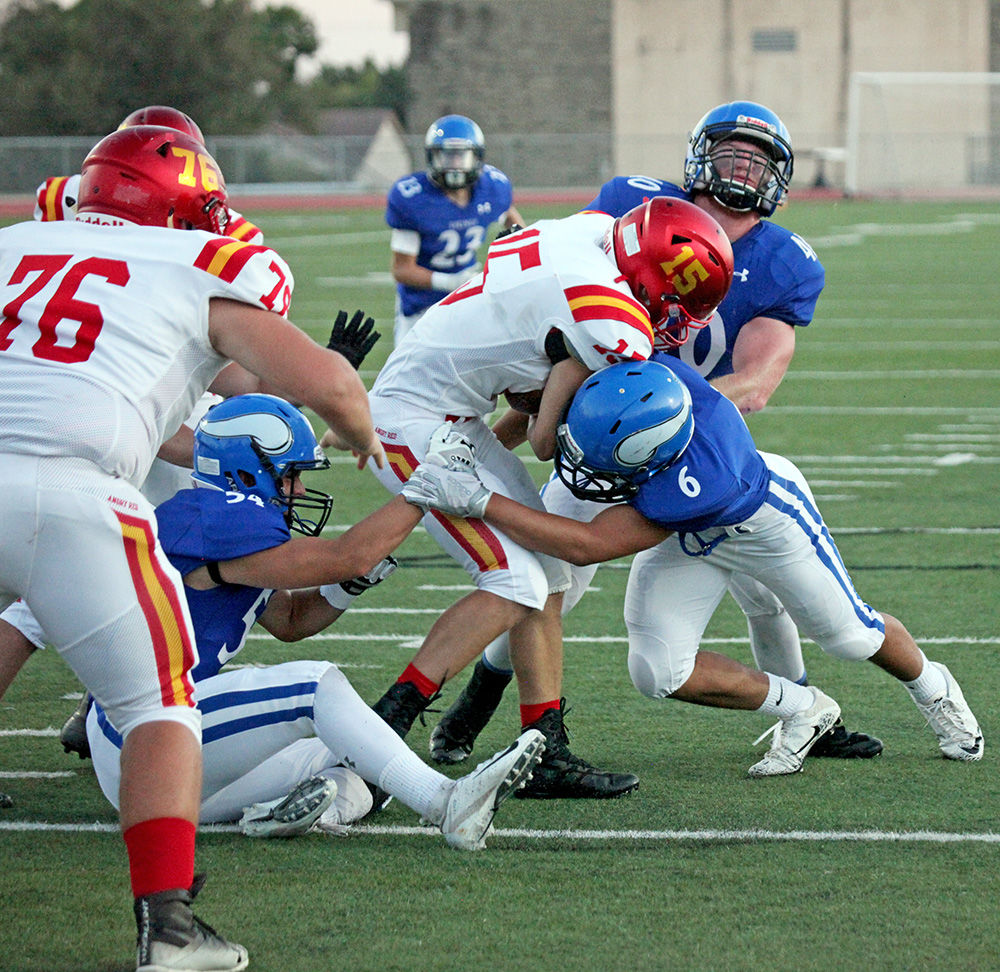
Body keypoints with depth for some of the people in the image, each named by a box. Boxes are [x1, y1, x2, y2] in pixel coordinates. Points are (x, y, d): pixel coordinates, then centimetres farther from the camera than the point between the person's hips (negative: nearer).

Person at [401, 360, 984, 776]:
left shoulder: (696, 480, -51)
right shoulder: (641, 374, -38)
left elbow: (587, 545, -47)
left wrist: (476, 500, -51)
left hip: (766, 520, -5)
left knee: (852, 636, 18)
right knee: (659, 672, -8)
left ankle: (934, 690, 52)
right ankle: (800, 711, 17)